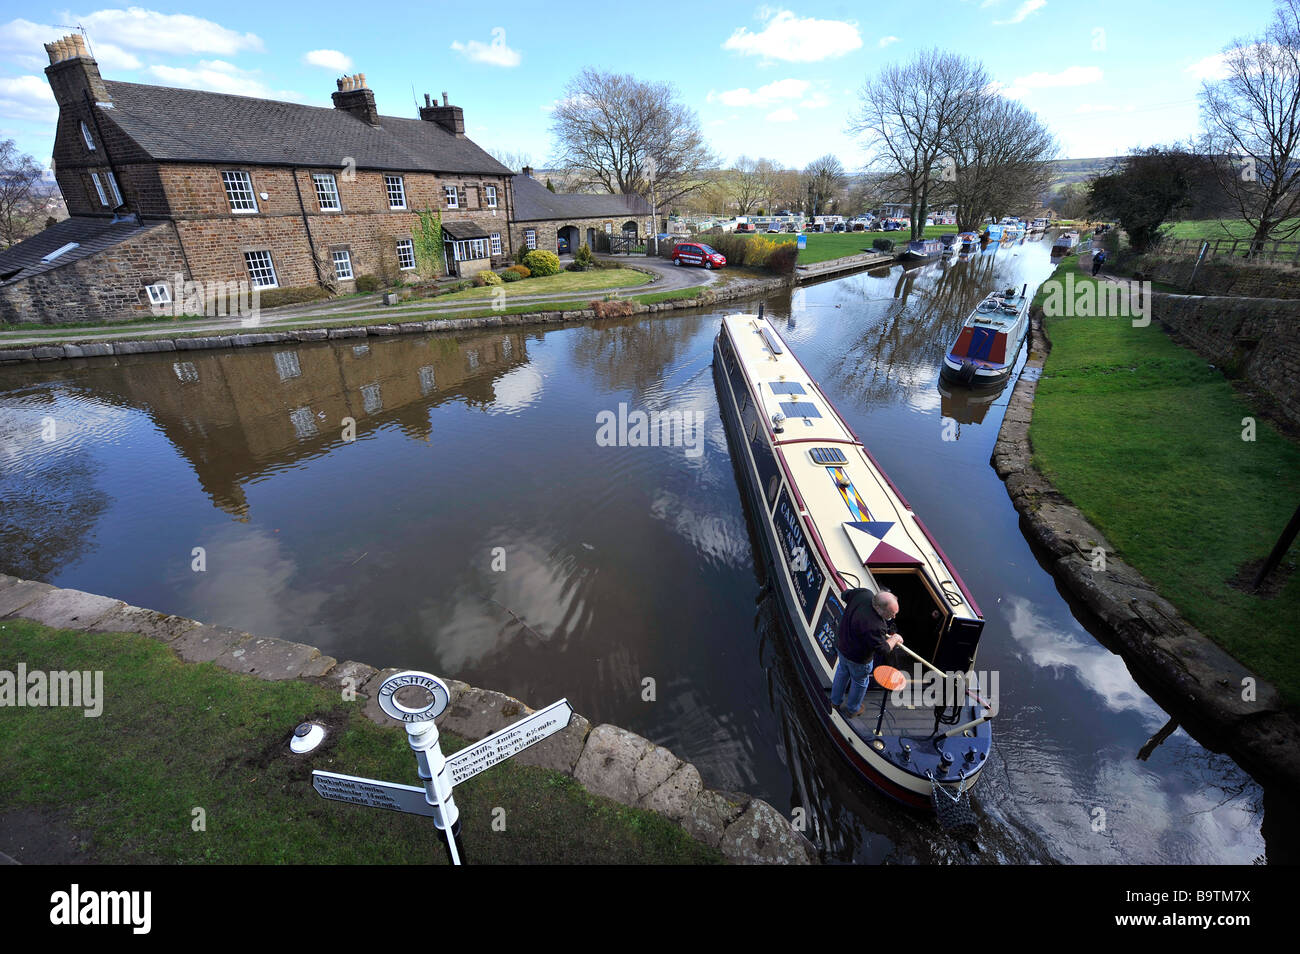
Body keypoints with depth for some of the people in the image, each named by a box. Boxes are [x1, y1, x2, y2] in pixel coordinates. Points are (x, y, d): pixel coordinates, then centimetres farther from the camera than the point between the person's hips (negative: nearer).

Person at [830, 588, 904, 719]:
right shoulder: (874, 626, -43)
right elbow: (882, 649, -28)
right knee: (860, 681, 24)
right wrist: (894, 639, -10)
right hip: (858, 658, -7)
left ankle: (835, 701, 55)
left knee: (842, 671, 31)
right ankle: (852, 710, 50)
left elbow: (846, 594, -1)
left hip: (841, 643, 7)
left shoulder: (864, 593, -23)